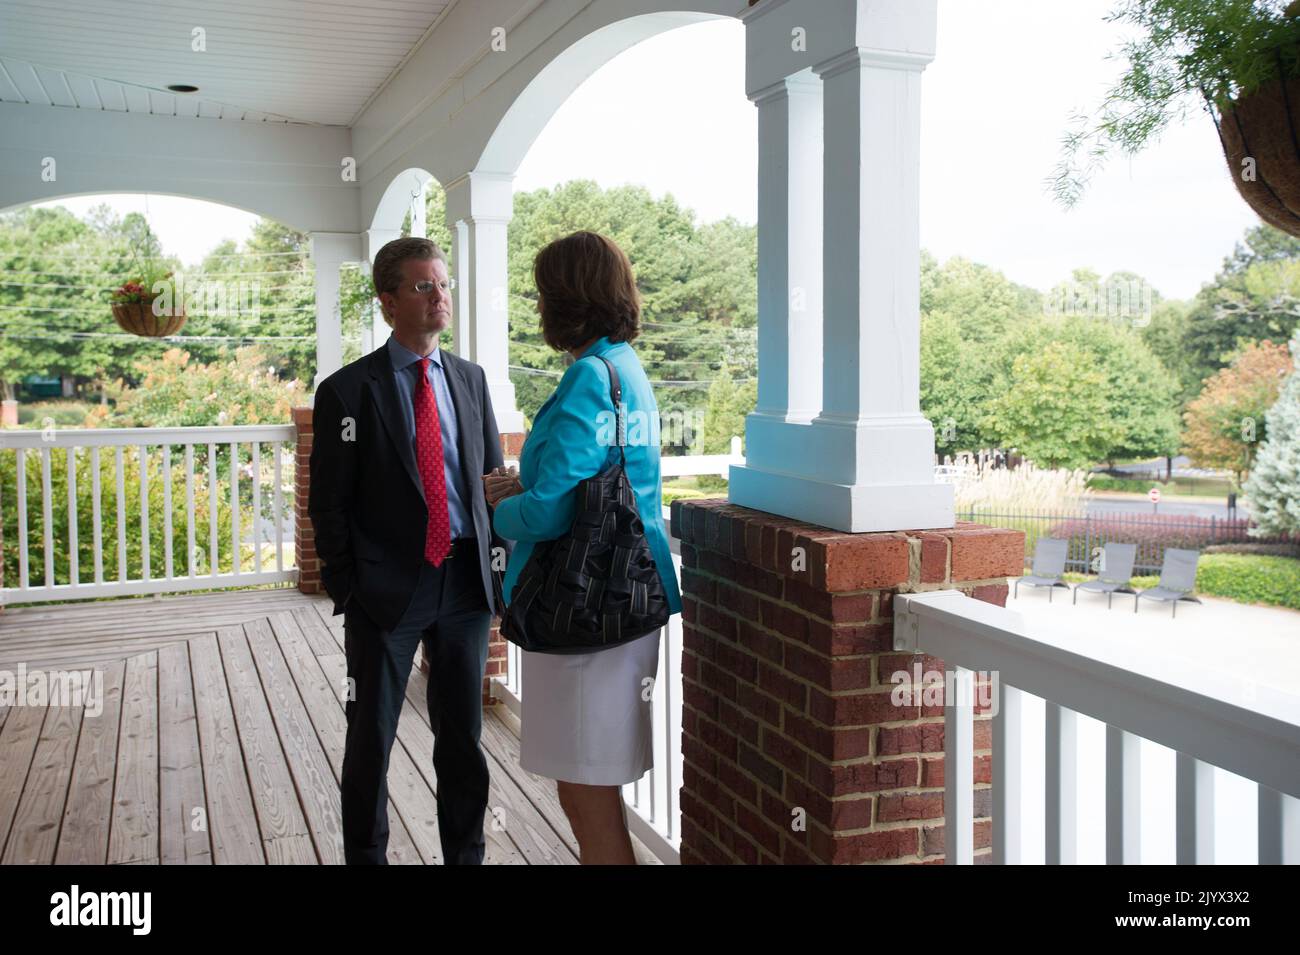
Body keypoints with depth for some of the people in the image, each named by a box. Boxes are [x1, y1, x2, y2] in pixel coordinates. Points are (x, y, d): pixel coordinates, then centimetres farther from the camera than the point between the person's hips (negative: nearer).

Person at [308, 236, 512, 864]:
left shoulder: (470, 379, 8)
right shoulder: (348, 391, -5)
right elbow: (328, 504, -4)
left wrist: (500, 556, 2)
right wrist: (347, 593, -8)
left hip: (466, 582, 4)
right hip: (388, 589, -3)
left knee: (463, 735, 15)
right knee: (370, 738, 10)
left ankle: (465, 854, 31)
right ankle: (365, 855, 29)